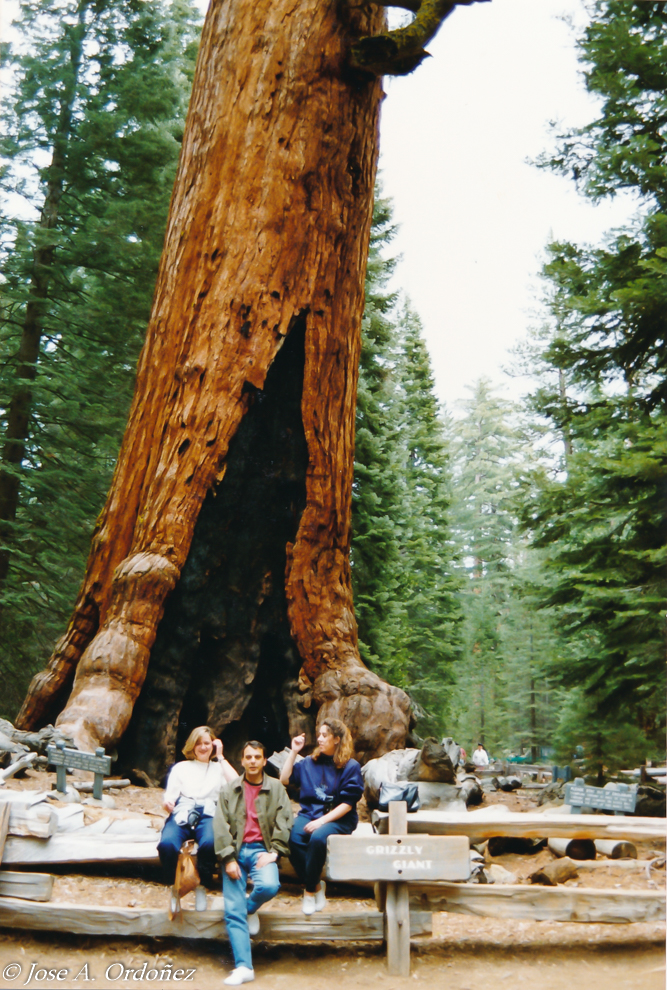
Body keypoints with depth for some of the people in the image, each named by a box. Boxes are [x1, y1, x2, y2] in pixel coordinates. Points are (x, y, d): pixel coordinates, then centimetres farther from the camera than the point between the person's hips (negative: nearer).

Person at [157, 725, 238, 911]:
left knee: (209, 844, -37)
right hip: (182, 814, 1)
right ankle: (174, 887, -6)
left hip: (208, 815, -1)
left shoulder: (219, 768, 24)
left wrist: (220, 758, 9)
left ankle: (202, 887, -10)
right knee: (167, 844, -34)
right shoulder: (180, 768, 26)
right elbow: (169, 796, 15)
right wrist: (167, 803, -10)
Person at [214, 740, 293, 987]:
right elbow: (221, 826, 4)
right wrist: (228, 858, -8)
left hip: (261, 848, -1)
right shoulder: (229, 790, 13)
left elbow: (283, 823, 4)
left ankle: (251, 908, 5)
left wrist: (274, 852, -10)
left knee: (269, 886, -29)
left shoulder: (276, 788, 12)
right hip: (236, 849, 1)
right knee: (233, 910, -12)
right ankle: (243, 967, -10)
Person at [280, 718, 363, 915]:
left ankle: (310, 890, -13)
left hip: (338, 818, -4)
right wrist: (293, 752, 7)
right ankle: (316, 885, -8)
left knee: (318, 837, -35)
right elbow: (284, 779, 12)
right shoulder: (309, 762, 13)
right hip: (309, 813, 4)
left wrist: (322, 821, -18)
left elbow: (347, 804, -8)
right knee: (294, 838, -29)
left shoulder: (351, 767, -1)